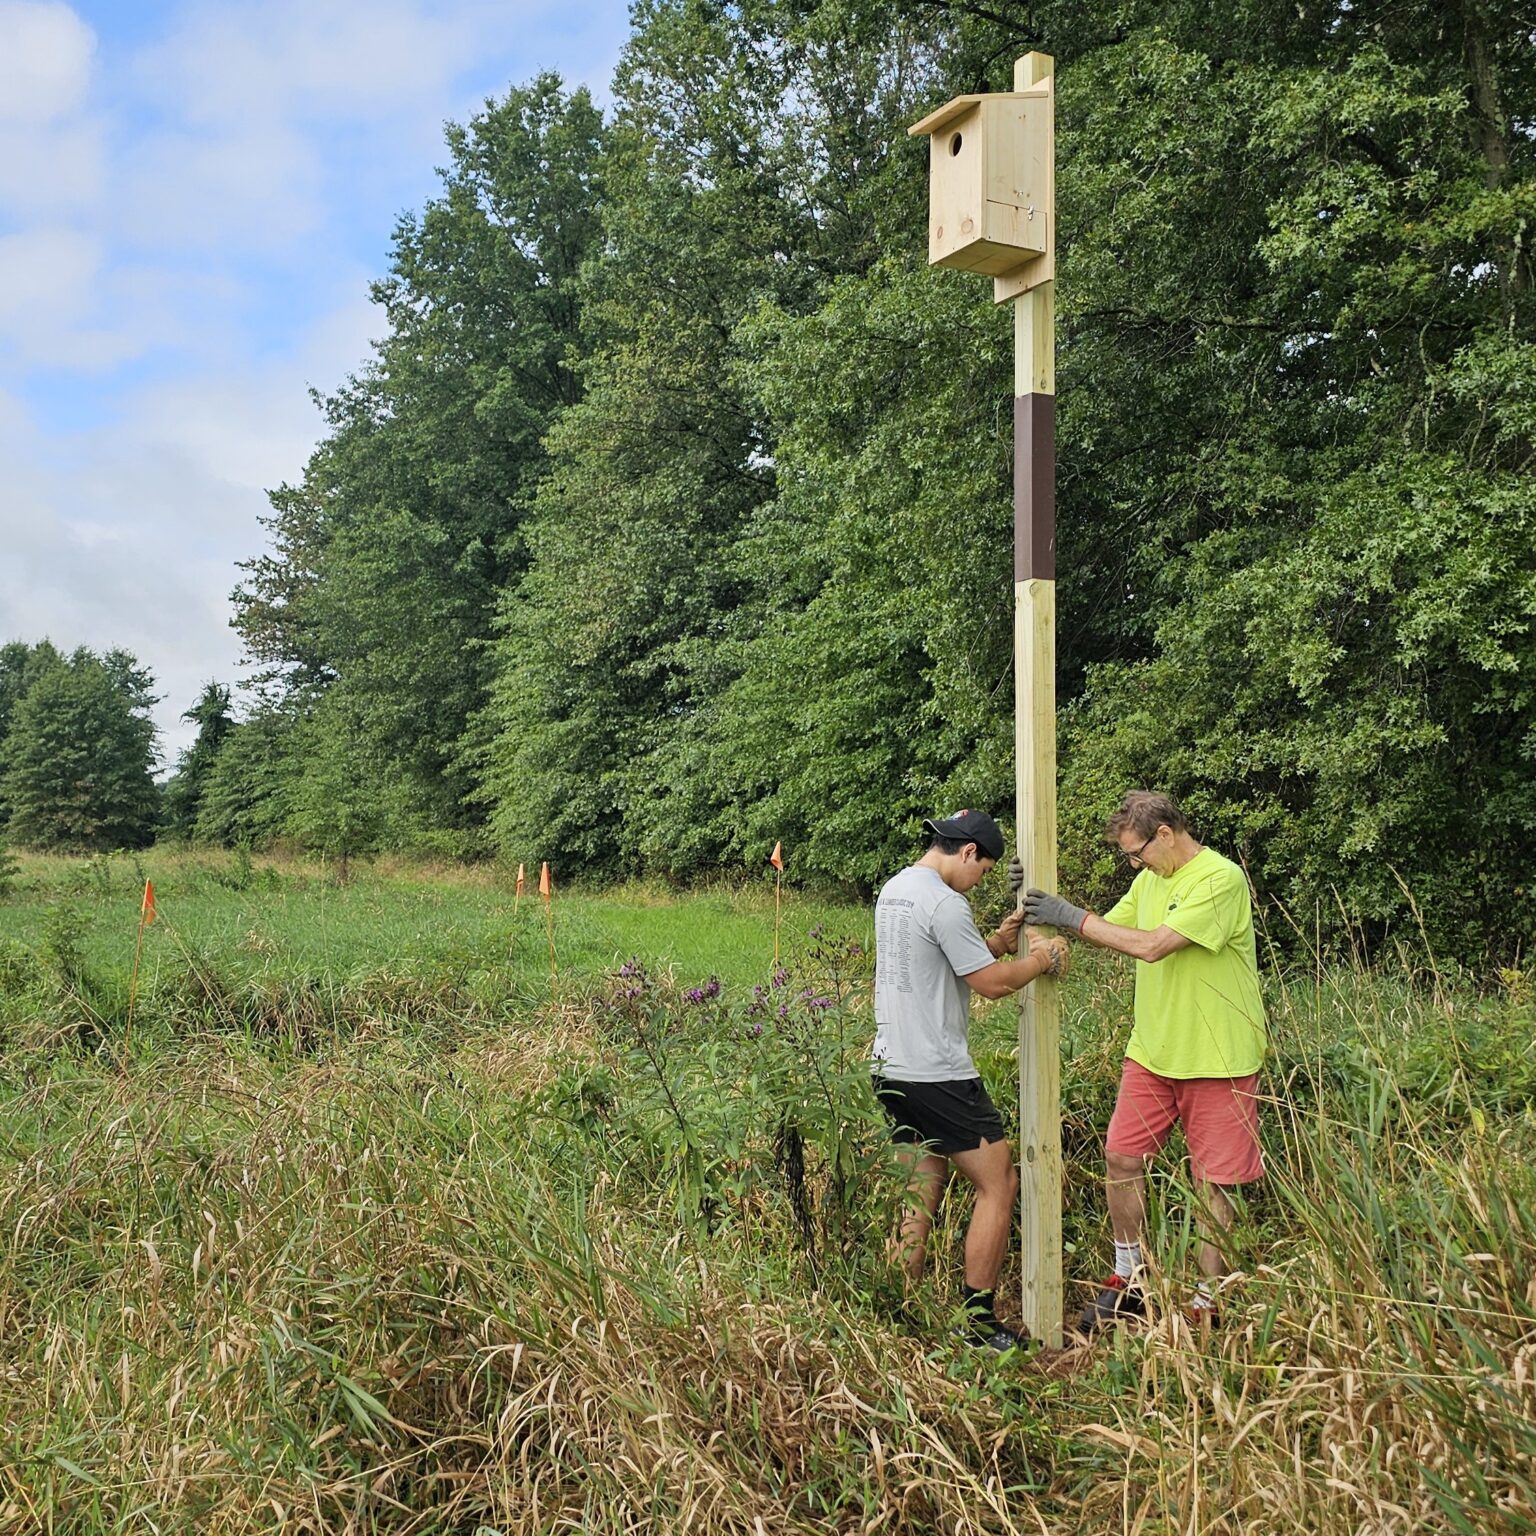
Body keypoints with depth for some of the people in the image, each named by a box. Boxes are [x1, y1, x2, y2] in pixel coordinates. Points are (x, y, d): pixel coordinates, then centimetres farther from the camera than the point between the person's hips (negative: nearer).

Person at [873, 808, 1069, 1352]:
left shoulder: (893, 889, 12)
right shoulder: (945, 904, -18)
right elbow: (991, 982, -12)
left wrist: (1001, 940, 13)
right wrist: (1042, 959, 3)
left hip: (892, 1068, 9)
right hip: (938, 1077, -9)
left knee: (923, 1189, 16)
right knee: (998, 1185, 1)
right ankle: (978, 1323, 5)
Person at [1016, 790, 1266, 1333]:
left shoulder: (1221, 879, -18)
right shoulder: (1150, 879, 9)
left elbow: (1152, 945, -25)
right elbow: (1109, 930, 12)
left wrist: (1072, 917, -19)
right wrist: (1043, 898, -1)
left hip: (1217, 1060, -7)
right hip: (1152, 1053, 7)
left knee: (1215, 1181, 3)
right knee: (1121, 1158, 7)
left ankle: (1207, 1303, 17)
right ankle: (1128, 1282, 23)